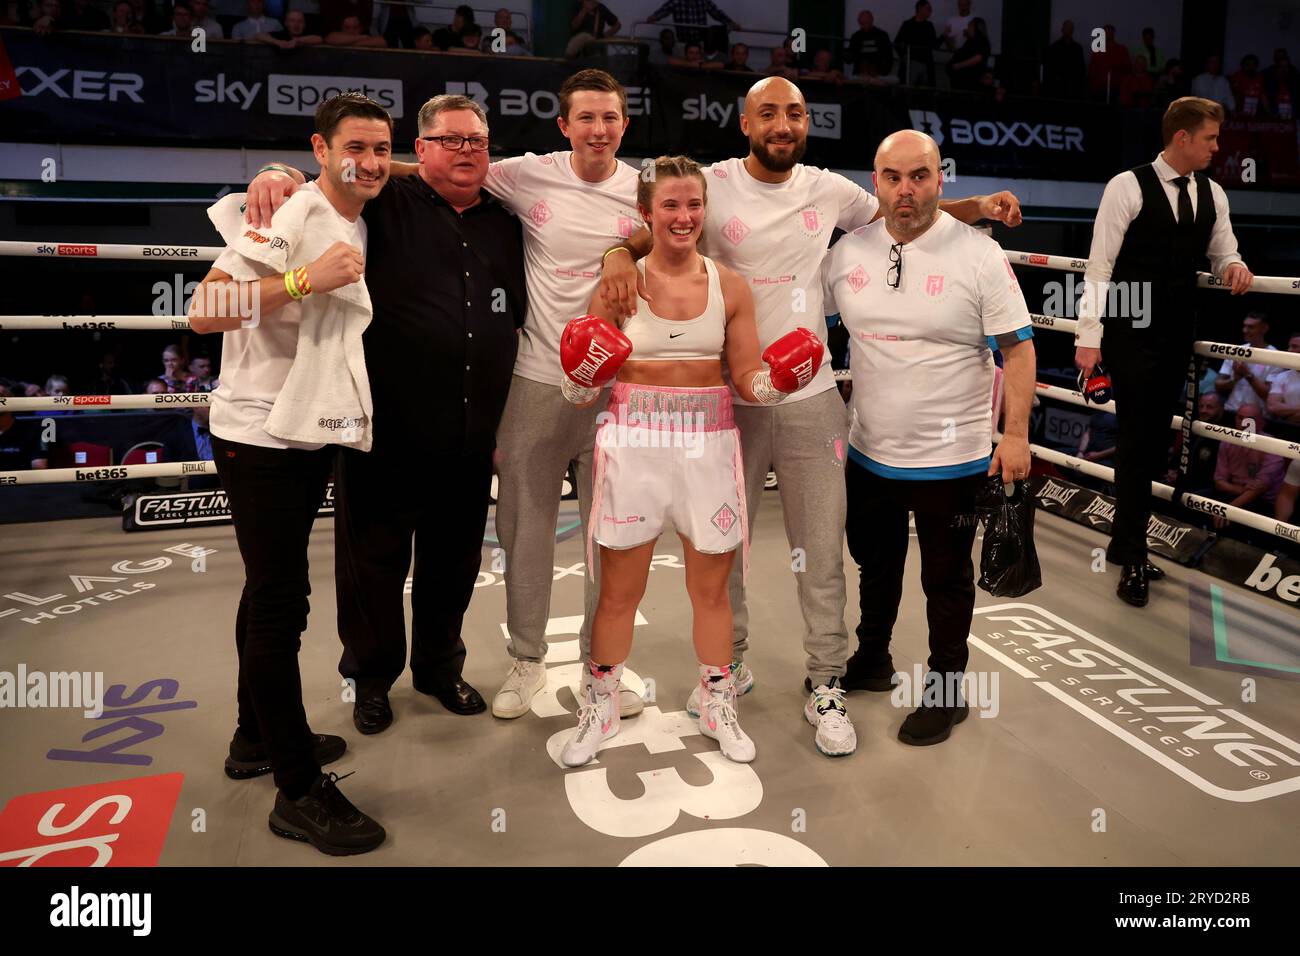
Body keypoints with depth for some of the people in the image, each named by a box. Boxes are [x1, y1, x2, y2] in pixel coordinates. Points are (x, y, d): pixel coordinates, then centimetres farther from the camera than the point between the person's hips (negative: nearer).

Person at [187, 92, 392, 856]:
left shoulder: (362, 226, 10)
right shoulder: (290, 217, -15)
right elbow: (204, 313, -25)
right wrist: (306, 278, -33)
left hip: (314, 435, 9)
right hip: (259, 438, -8)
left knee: (273, 590, 18)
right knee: (281, 601, -5)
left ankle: (259, 738, 35)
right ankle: (300, 791, 5)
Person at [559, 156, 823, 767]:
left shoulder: (730, 286, 4)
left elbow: (750, 381, 6)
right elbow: (585, 391, 2)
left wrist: (780, 380, -14)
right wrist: (581, 378, -19)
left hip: (709, 443, 2)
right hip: (634, 441, -1)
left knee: (711, 590, 13)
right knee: (618, 591, 7)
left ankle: (717, 707, 34)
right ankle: (599, 710, 29)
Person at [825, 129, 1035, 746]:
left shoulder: (978, 254, -12)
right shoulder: (849, 251, -1)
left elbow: (1018, 347, -10)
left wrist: (1015, 432, -15)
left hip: (952, 458, -4)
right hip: (869, 453, 5)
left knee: (946, 579, 11)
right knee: (875, 563, 22)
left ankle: (946, 690, 30)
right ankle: (871, 658, 45)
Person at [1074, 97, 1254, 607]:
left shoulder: (1213, 195, 10)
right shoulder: (1128, 187, -9)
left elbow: (1222, 255, 18)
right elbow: (1100, 264, -11)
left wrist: (1234, 268, -8)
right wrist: (1088, 338, -16)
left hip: (1176, 335, 7)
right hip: (1130, 335, -6)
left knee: (1154, 441, 10)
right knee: (1137, 442, -6)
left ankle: (1123, 542, 23)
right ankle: (1134, 557, 3)